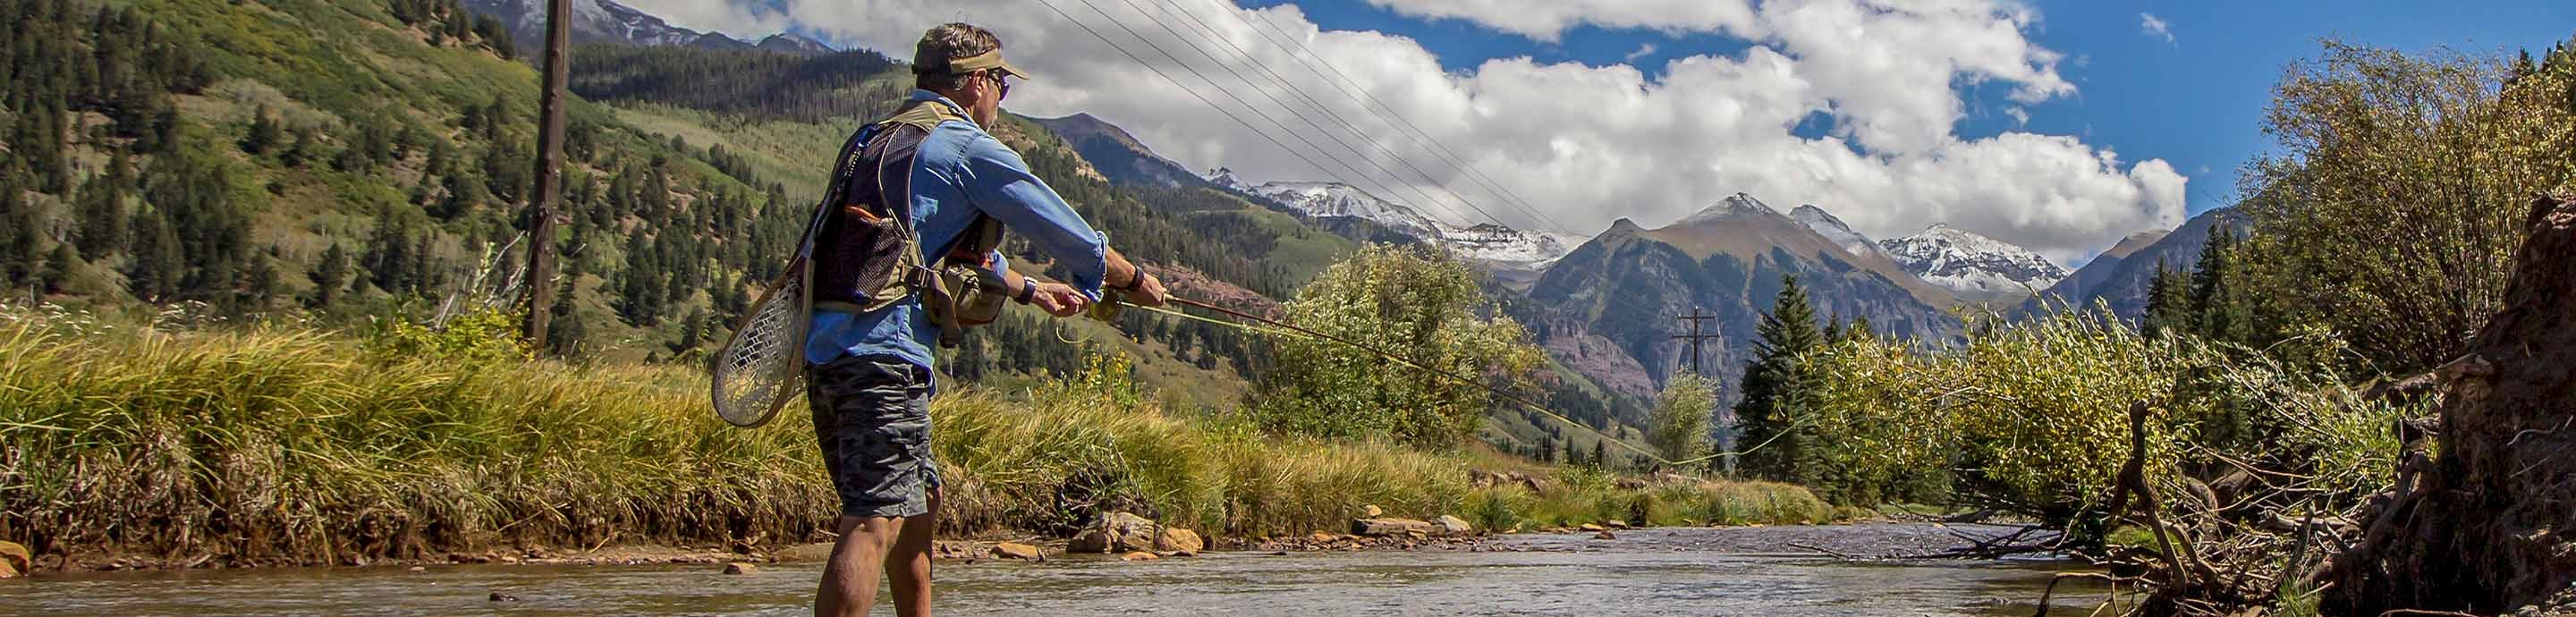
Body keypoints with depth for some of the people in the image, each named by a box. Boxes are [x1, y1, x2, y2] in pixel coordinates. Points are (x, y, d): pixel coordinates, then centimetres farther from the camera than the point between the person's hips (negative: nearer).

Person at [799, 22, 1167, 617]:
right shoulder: (968, 146, -4)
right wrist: (1135, 280, 21)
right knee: (875, 522, -13)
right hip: (881, 350, -9)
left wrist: (1031, 290, 42)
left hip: (824, 345, 9)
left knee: (920, 498, 22)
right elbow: (1074, 237, 3)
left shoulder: (875, 139, 23)